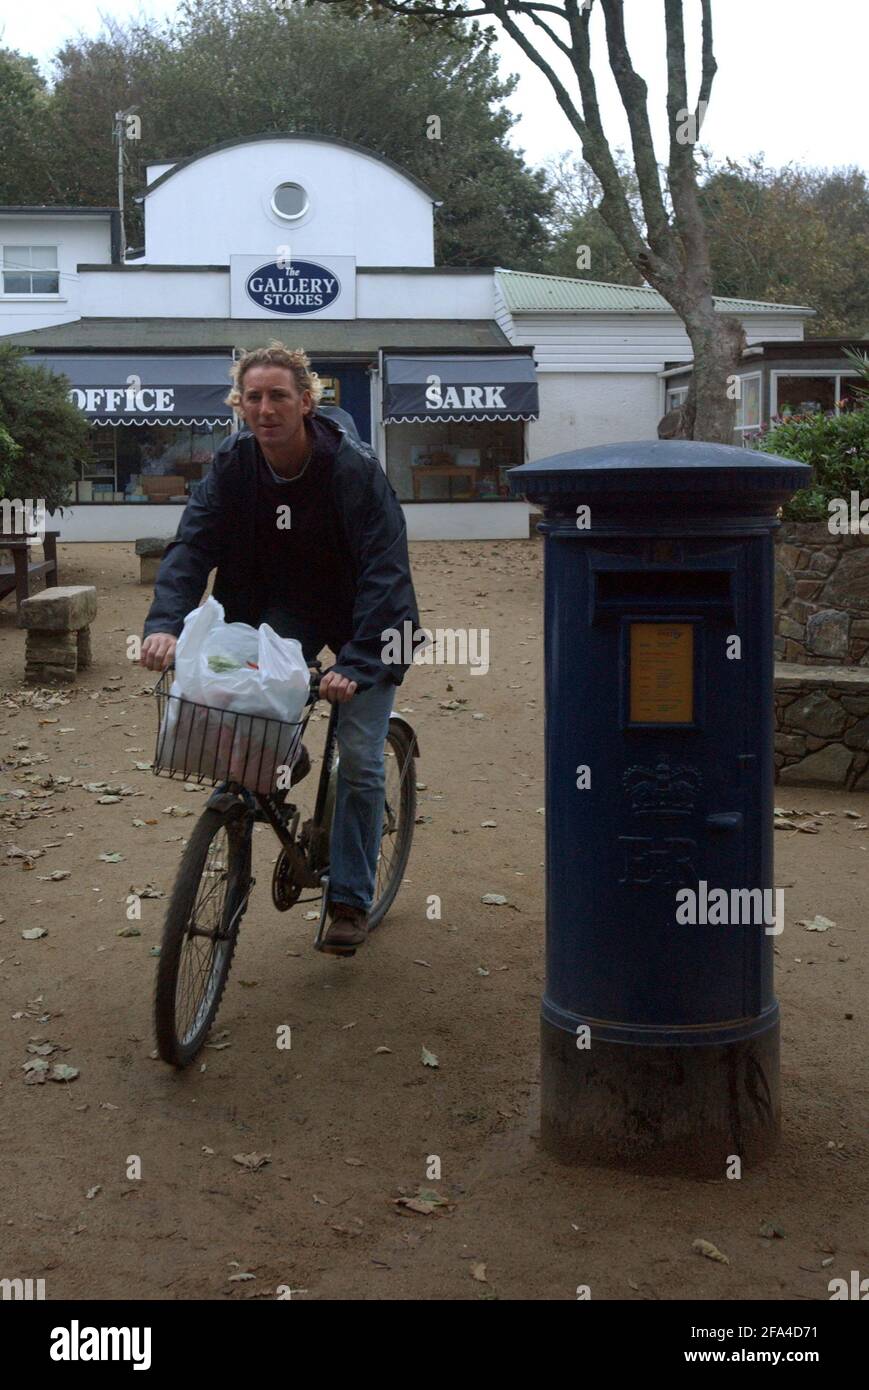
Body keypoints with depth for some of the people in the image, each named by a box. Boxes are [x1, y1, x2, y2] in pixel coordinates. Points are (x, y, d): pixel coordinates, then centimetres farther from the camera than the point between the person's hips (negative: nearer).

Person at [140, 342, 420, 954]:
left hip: (363, 620, -3)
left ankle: (351, 901, 7)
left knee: (360, 761, -8)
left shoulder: (355, 467, -27)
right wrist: (165, 623, -37)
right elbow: (192, 544, -18)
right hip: (286, 609, 4)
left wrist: (356, 664, -43)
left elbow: (384, 571, -32)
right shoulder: (234, 464, -14)